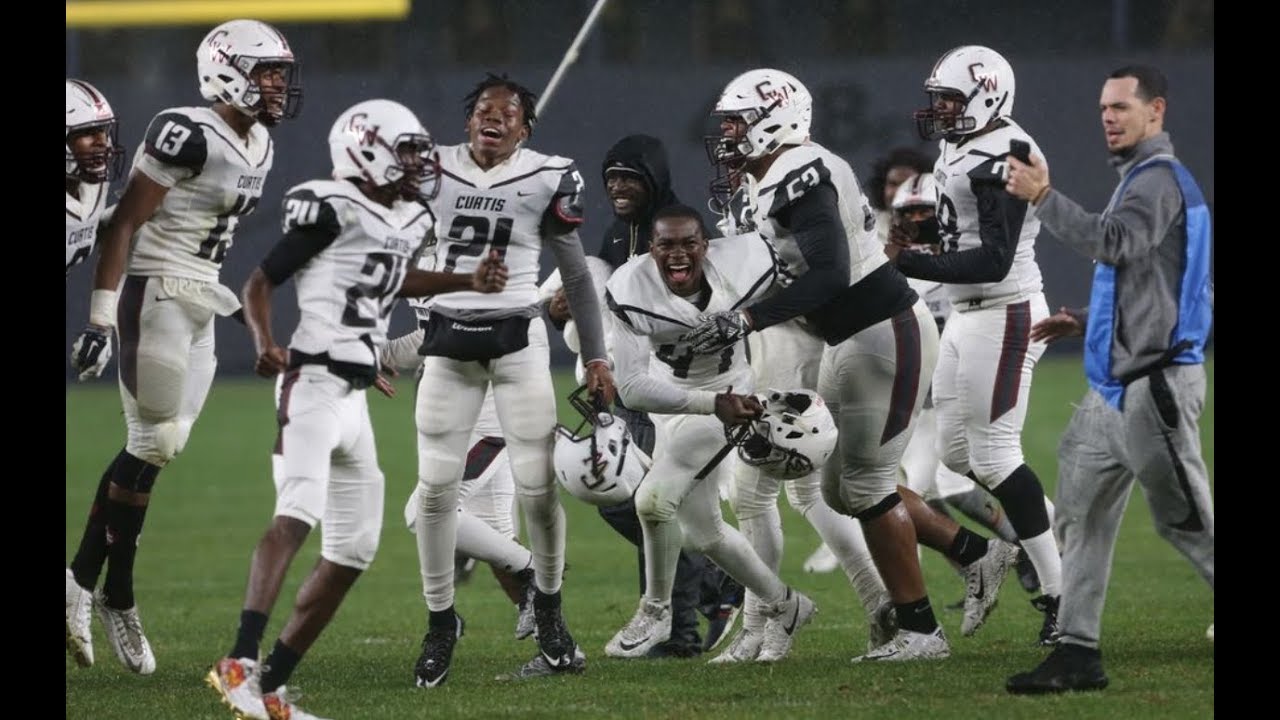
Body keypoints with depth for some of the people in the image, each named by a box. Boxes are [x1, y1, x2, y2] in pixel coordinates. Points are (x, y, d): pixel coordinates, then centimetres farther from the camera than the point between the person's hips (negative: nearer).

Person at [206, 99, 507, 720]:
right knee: (299, 514, -28)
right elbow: (260, 282, -8)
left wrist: (469, 284, 35)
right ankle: (239, 662, -40)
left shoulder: (409, 222, 14)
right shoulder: (333, 210, -9)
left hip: (355, 396, 10)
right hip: (313, 382, -9)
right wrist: (266, 347, -24)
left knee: (353, 549, 9)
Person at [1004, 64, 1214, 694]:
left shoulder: (1159, 181, -12)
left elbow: (1115, 243, -30)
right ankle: (1077, 652, 9)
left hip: (1153, 385, -11)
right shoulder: (1140, 180, 21)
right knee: (1083, 512, 8)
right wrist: (1088, 322, 19)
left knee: (1185, 519, -5)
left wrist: (1043, 198, -28)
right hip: (1115, 385, 11)